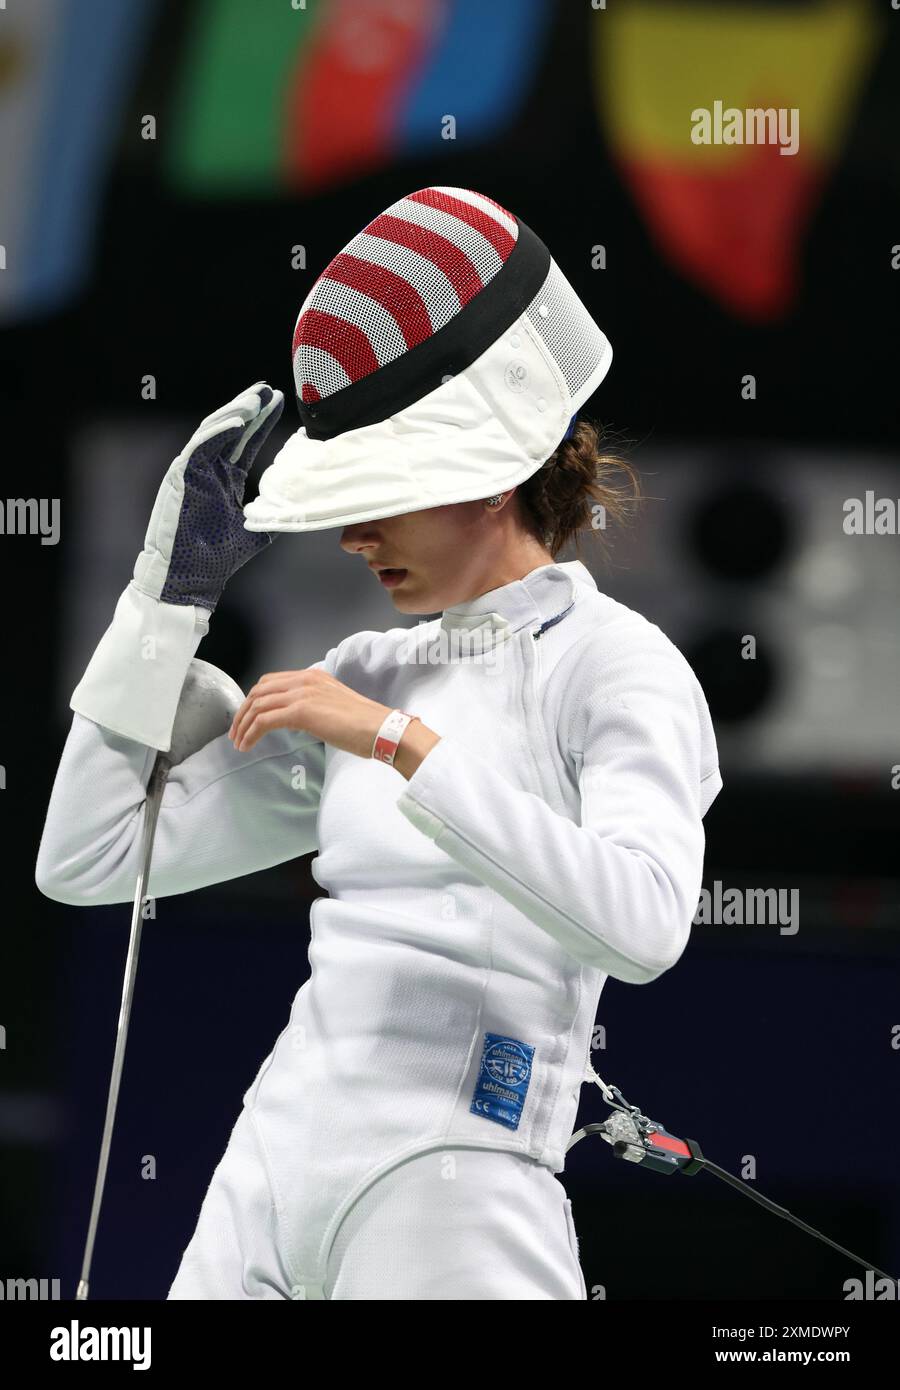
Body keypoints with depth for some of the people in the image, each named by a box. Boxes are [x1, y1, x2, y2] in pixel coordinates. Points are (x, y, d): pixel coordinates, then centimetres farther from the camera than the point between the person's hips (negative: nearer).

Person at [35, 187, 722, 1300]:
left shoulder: (615, 666, -3)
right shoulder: (369, 675, 17)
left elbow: (642, 925, -22)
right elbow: (86, 862, 15)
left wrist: (401, 743, -22)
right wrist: (174, 579, 9)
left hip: (448, 1198, -7)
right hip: (267, 1174, 7)